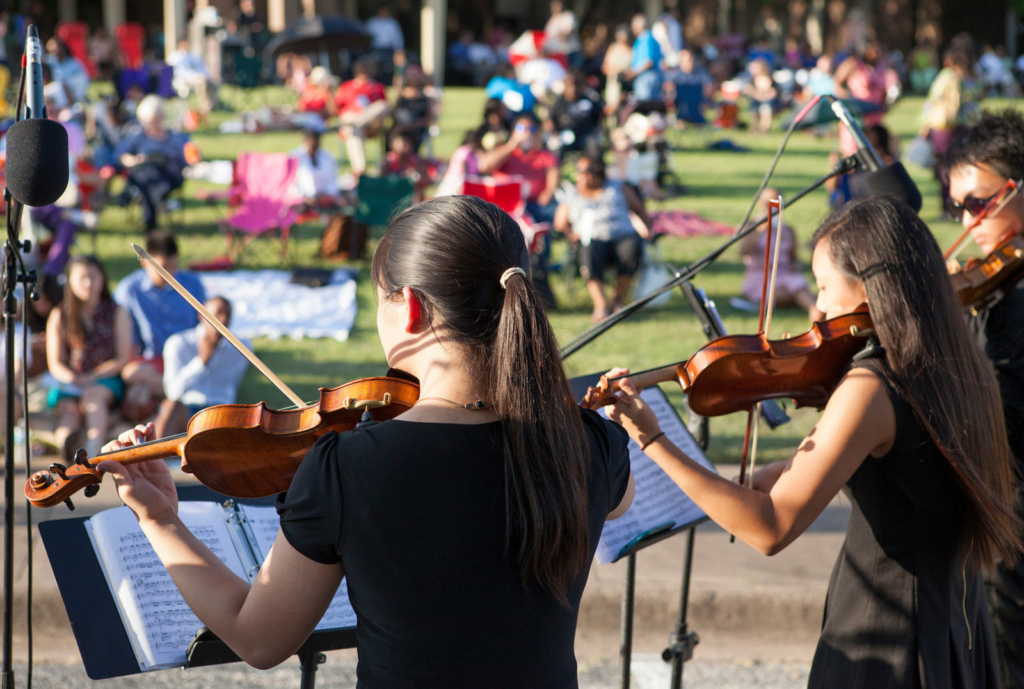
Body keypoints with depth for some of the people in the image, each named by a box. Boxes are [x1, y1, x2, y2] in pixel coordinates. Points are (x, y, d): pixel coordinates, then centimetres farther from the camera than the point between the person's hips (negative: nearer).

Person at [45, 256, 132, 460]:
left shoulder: (117, 314, 9)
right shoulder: (59, 317, 11)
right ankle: (64, 444, -63)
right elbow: (55, 363, 8)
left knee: (93, 395, -36)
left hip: (106, 381, -2)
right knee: (69, 409, -32)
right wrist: (71, 378, -16)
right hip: (70, 381, 2)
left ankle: (93, 450, -58)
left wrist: (91, 378, -12)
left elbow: (122, 359, 3)